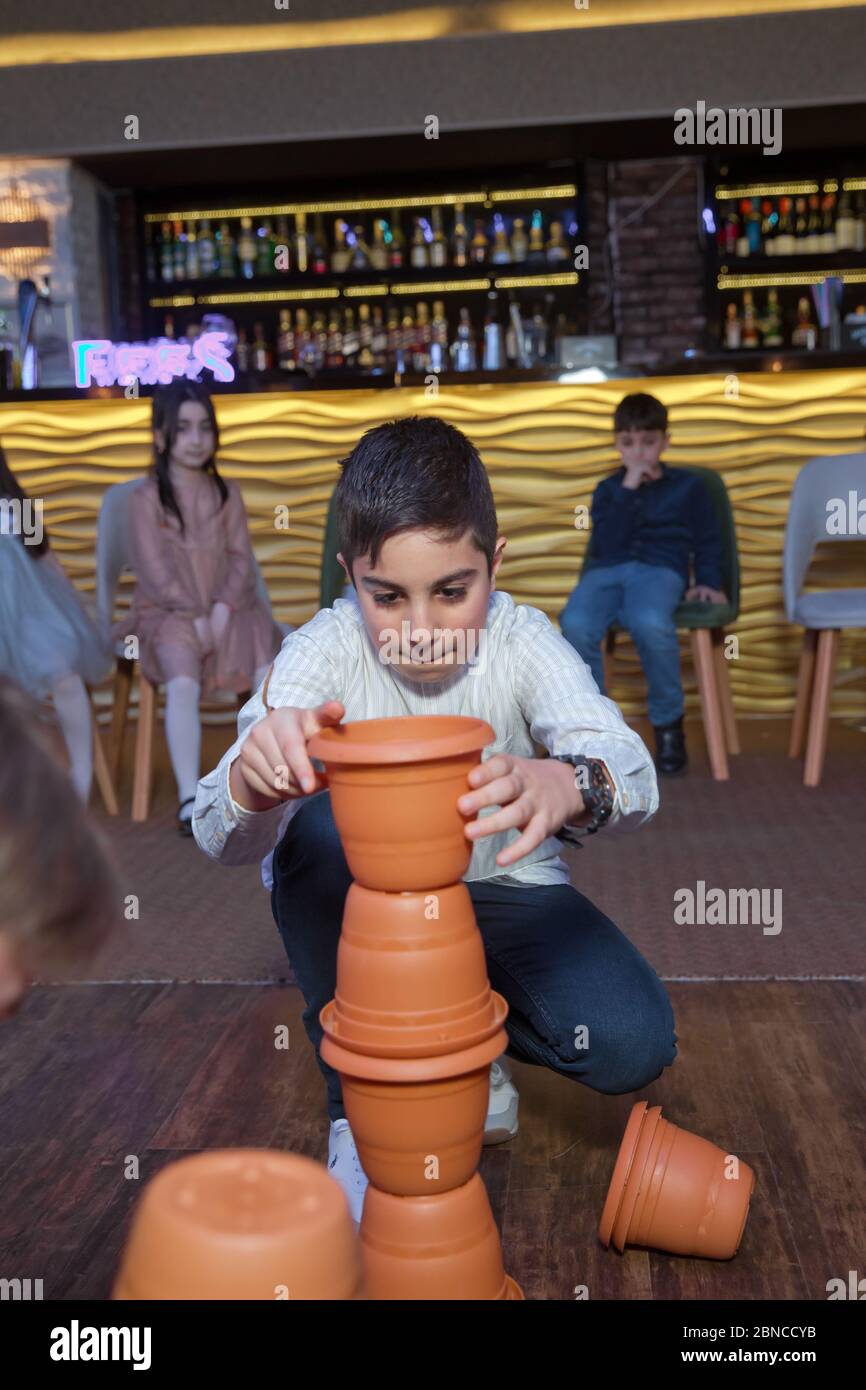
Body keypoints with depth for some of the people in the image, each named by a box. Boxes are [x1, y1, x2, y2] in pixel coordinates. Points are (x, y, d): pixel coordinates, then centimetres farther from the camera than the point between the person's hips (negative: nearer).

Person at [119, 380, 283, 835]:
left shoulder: (226, 492, 9)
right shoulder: (146, 498, -3)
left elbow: (241, 558, 4)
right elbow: (155, 569, -8)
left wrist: (223, 609, -12)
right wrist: (194, 616, -15)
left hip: (226, 607, 4)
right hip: (169, 611, -3)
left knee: (268, 673, -21)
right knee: (182, 683, -31)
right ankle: (189, 795, -29)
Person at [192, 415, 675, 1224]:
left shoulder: (521, 639, -20)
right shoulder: (322, 651, -22)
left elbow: (632, 771, -36)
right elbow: (221, 839, -33)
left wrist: (564, 786, -61)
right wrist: (252, 780, -59)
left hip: (500, 886, 0)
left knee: (634, 1047, -23)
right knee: (318, 829, -33)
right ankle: (359, 1104, -13)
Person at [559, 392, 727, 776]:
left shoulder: (687, 486, 16)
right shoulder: (608, 489, 19)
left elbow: (708, 542, 18)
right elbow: (606, 545, 3)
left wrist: (708, 582, 1)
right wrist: (627, 491, -2)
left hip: (661, 569, -2)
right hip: (609, 569, 2)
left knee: (649, 623, -40)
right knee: (575, 624, -33)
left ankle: (668, 722, -16)